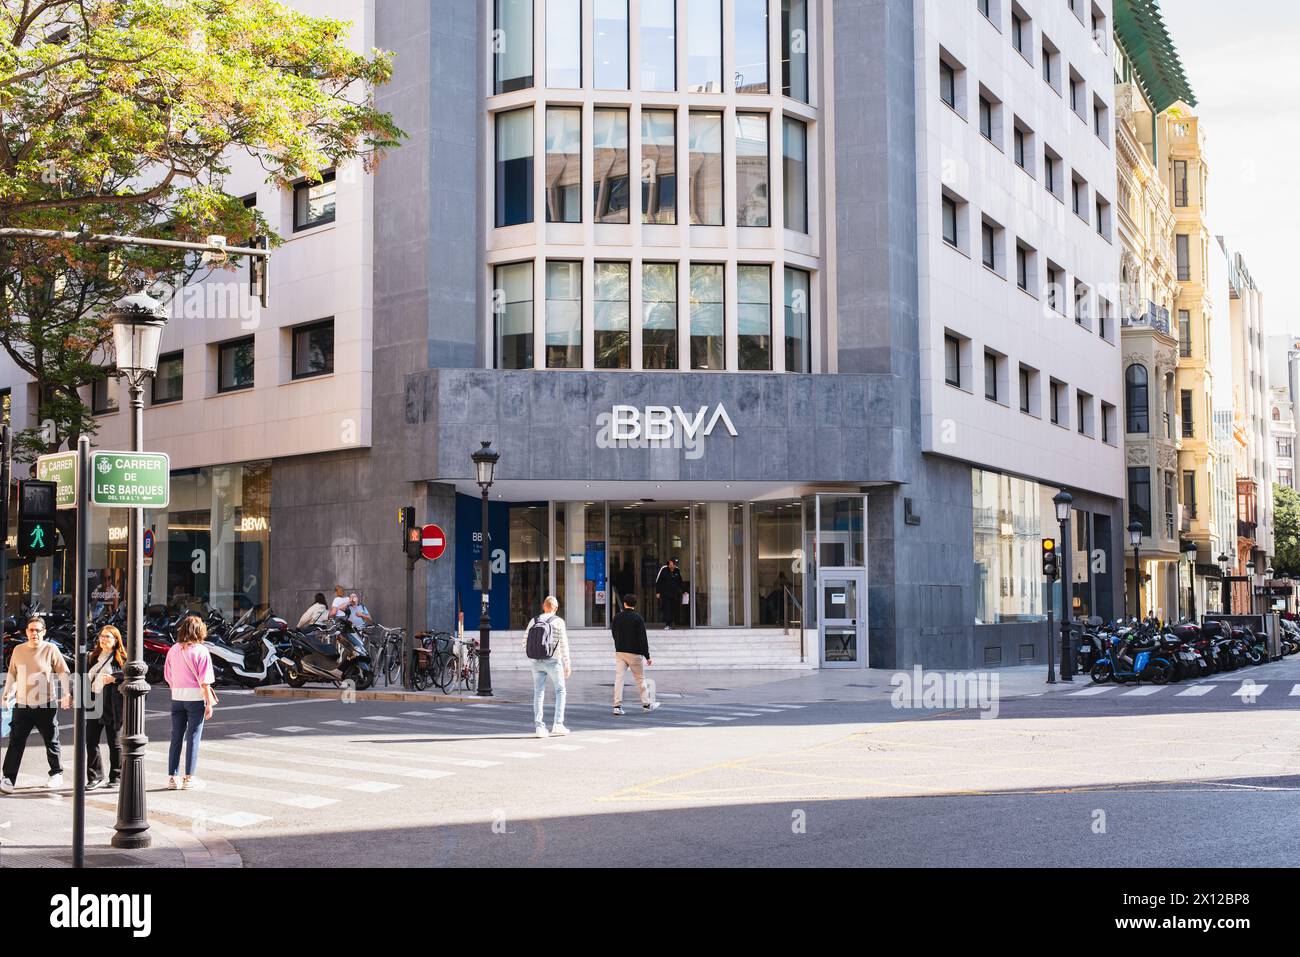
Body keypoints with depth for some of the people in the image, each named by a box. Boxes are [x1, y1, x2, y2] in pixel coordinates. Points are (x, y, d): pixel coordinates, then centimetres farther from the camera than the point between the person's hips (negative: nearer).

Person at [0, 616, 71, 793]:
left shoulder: (51, 649, -3)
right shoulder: (18, 650, 7)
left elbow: (63, 672, -2)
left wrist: (67, 694, -12)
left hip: (46, 705, -2)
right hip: (22, 705, 2)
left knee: (51, 742, 9)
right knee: (16, 742, -3)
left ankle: (56, 774, 23)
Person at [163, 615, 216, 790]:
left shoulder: (173, 650, 4)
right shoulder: (201, 651, -10)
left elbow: (168, 677, 9)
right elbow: (204, 681, -11)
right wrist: (209, 703, -6)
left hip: (177, 697, 4)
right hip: (195, 697, -4)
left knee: (176, 738, 11)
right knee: (193, 738, 3)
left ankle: (172, 777, 12)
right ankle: (188, 778, 4)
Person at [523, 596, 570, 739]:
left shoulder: (534, 621, 6)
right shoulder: (558, 621, -5)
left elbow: (525, 642, 5)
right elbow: (563, 644, -10)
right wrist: (567, 664, -7)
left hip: (536, 661, 3)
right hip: (553, 661, -3)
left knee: (539, 693, 7)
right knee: (560, 691, 11)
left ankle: (539, 726, 1)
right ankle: (558, 724, 5)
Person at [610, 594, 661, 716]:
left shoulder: (617, 618, 5)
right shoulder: (638, 618, -8)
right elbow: (643, 639, -11)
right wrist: (647, 656, -8)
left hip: (619, 652, 3)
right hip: (635, 653, -3)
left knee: (619, 678, 0)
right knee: (640, 679, 8)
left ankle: (617, 706, -7)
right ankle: (646, 704, 16)